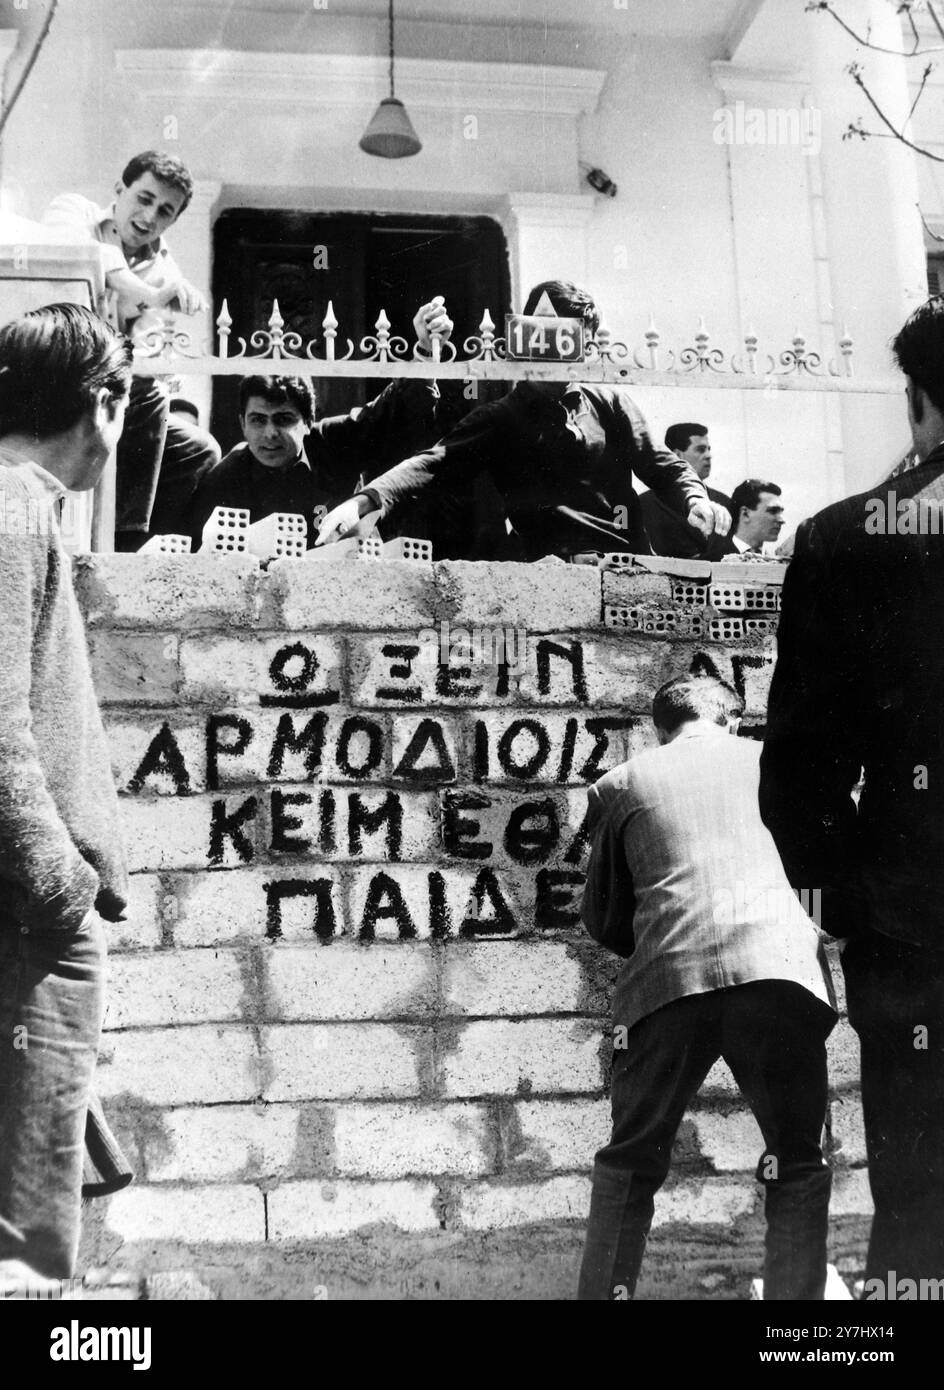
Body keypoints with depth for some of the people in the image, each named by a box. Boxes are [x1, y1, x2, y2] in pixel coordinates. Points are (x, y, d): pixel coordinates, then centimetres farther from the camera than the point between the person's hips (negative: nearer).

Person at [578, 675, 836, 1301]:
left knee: (631, 1161, 14)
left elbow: (602, 917, 20)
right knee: (798, 1166, 12)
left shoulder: (620, 785, 19)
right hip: (781, 969, 0)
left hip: (666, 980, 0)